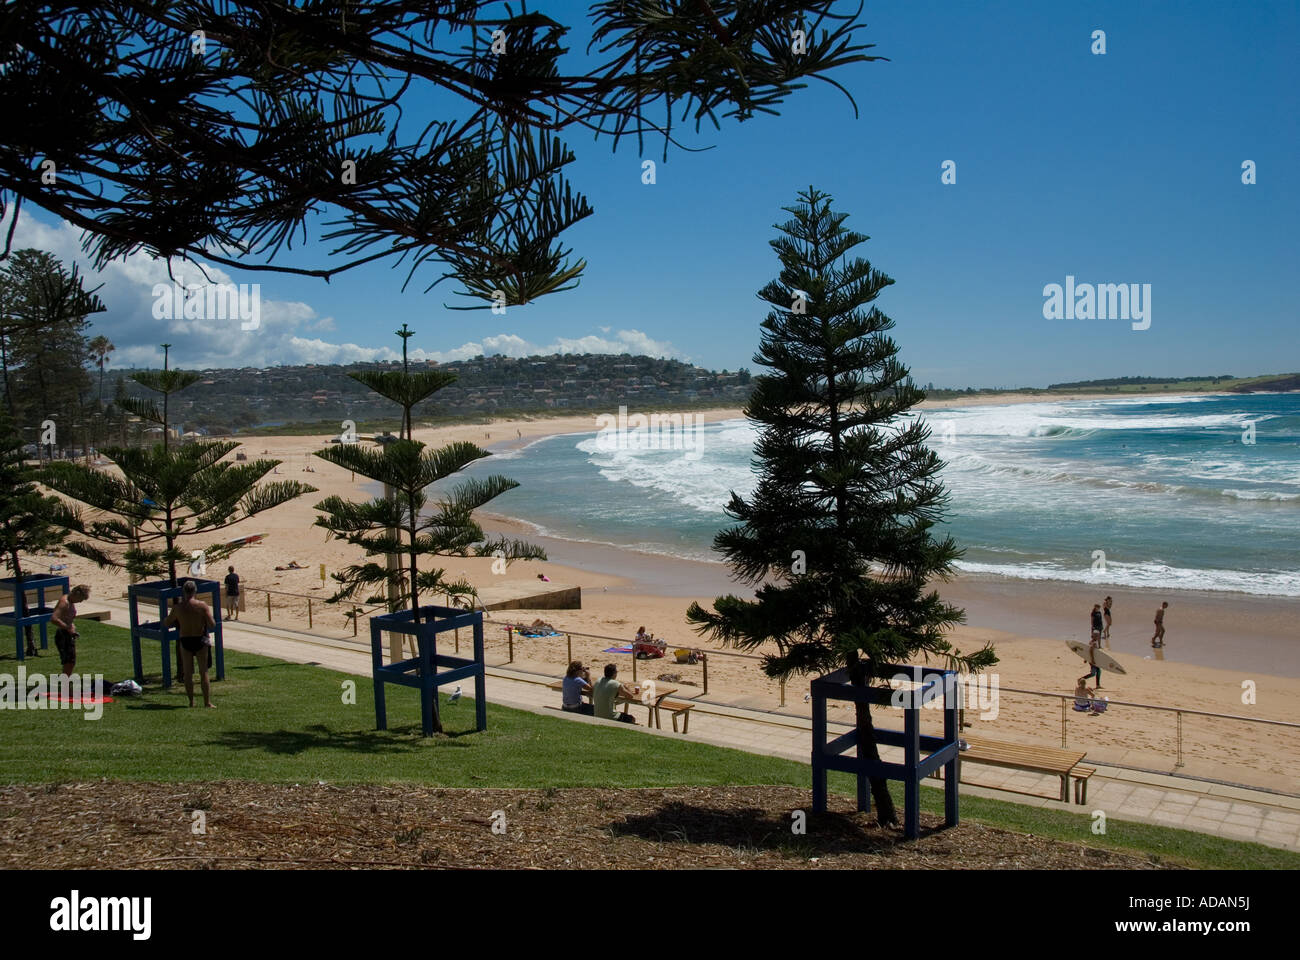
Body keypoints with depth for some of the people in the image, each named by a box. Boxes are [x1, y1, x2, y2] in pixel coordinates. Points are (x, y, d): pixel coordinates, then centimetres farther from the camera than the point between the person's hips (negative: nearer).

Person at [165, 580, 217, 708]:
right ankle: (207, 702, 6)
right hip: (200, 640, -1)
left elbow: (166, 623, 6)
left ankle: (191, 702, 15)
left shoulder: (178, 608, -5)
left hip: (185, 641, 1)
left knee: (188, 674, 12)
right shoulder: (202, 605, -10)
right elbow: (212, 624, -12)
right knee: (204, 673, 7)